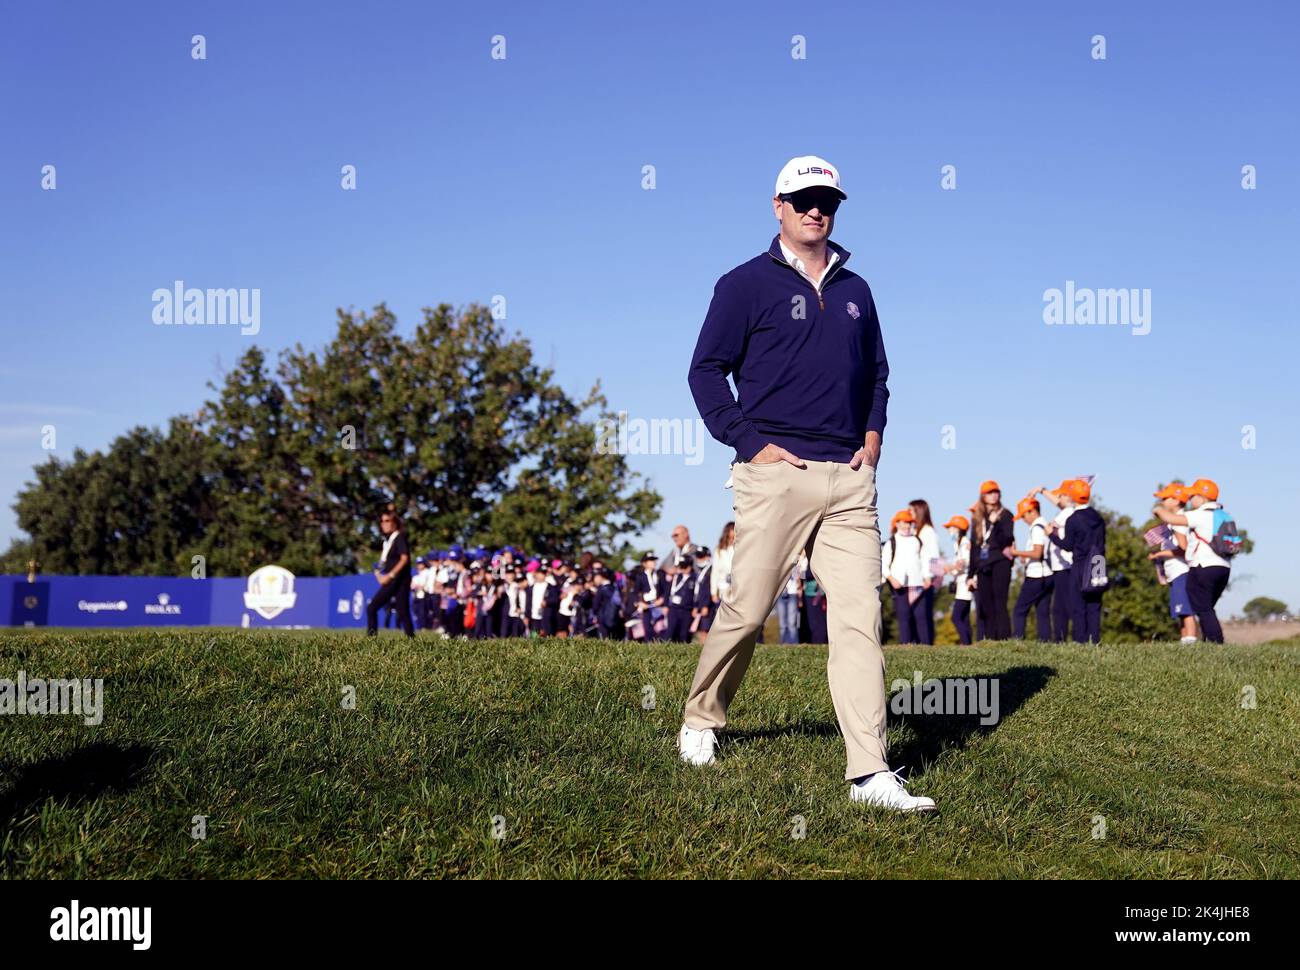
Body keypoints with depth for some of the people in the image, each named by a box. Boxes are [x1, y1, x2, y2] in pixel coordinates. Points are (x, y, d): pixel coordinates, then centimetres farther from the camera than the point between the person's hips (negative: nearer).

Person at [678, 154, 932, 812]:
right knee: (746, 609, 0)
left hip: (850, 479, 4)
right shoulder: (747, 283, 3)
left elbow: (876, 374, 29)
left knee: (859, 618, -6)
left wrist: (873, 434, 12)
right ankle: (701, 722, 25)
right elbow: (706, 371, 0)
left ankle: (870, 773, -8)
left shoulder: (855, 291, 19)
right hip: (776, 474, -4)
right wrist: (751, 442, -9)